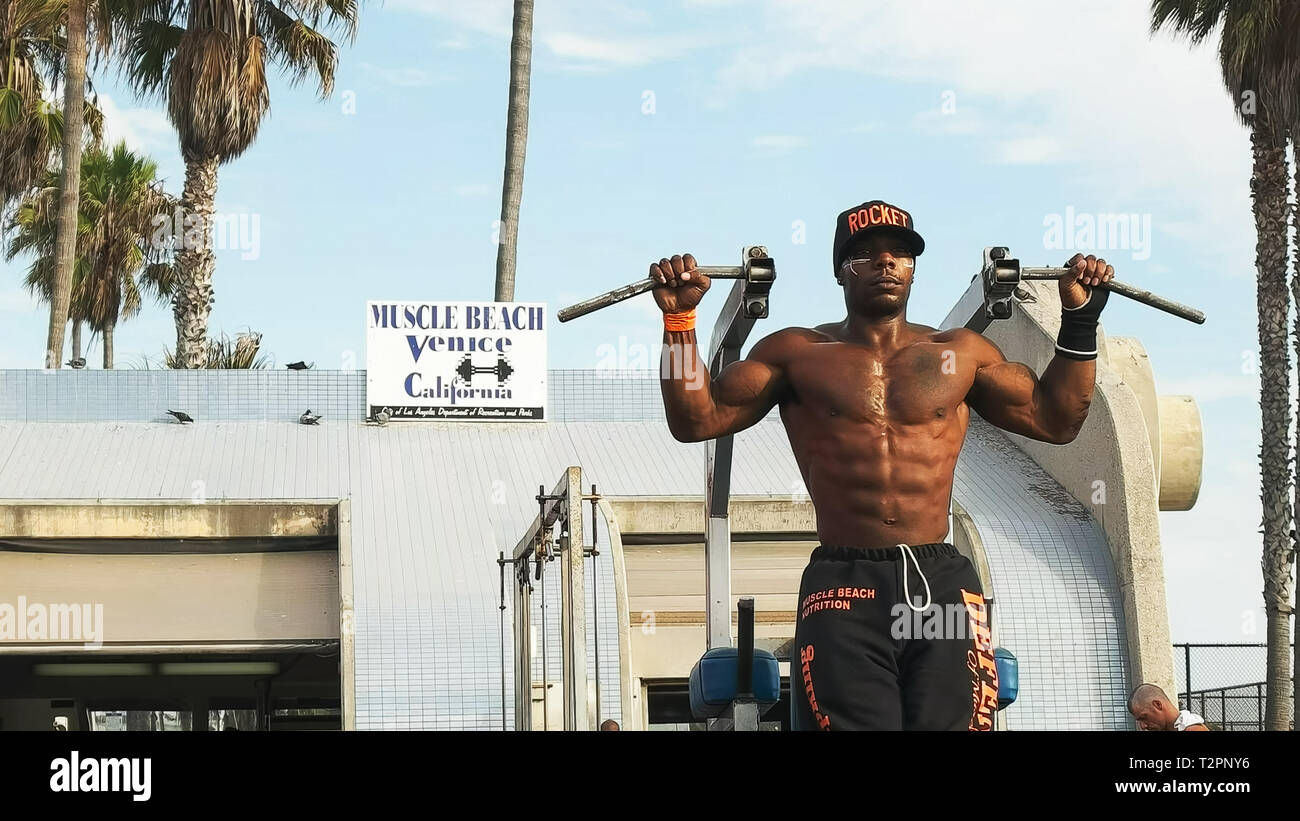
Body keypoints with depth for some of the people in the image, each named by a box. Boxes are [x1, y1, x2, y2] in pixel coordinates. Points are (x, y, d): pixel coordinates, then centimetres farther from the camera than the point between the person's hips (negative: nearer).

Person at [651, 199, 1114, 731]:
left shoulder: (962, 353, 18)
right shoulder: (797, 353, 13)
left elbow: (1056, 419, 22)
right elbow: (696, 420, 10)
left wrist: (1080, 319, 16)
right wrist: (679, 319, 1)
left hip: (943, 586, 2)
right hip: (844, 587, -2)